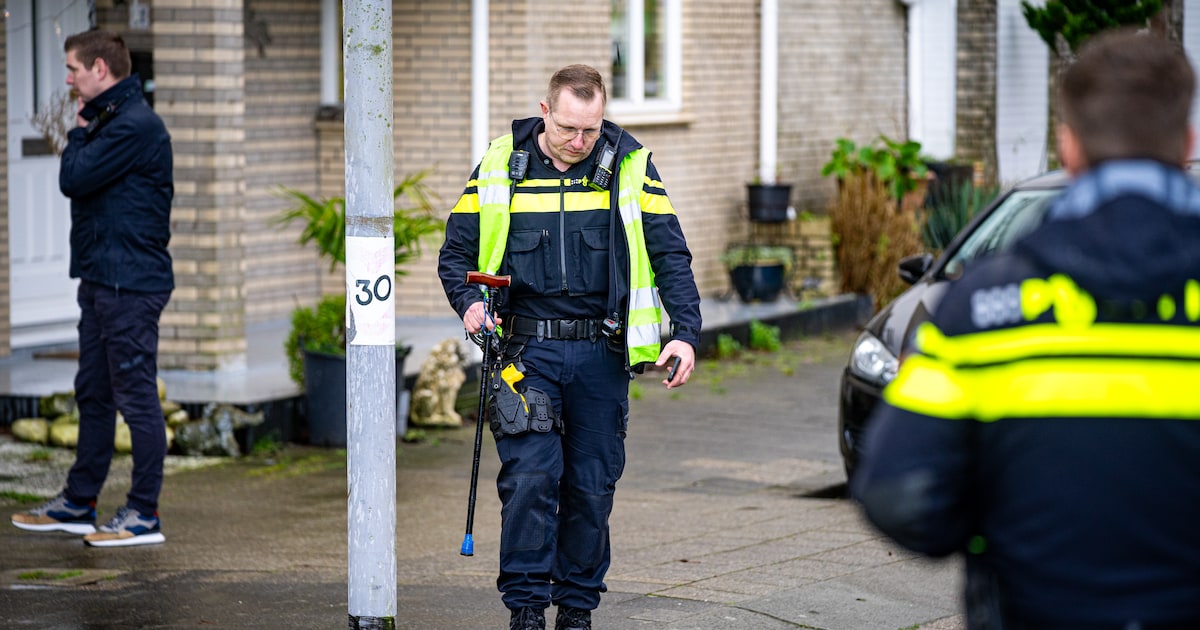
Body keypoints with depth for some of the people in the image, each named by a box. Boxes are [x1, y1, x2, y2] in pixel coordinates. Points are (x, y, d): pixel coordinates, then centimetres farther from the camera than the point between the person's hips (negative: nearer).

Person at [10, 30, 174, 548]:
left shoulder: (135, 125, -16)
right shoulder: (111, 121, 17)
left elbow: (73, 179, -17)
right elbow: (78, 181, 17)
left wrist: (80, 130, -3)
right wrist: (84, 130, 5)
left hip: (130, 283, -11)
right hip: (102, 279, 11)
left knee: (136, 396, -6)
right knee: (93, 394, 16)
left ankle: (144, 515, -2)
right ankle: (79, 503, 24)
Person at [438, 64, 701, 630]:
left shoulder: (630, 167, 3)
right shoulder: (499, 168, 2)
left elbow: (670, 256, 2)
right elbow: (456, 253, 9)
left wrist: (686, 332, -11)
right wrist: (470, 303, -12)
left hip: (601, 354, 1)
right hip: (526, 348, -1)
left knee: (592, 486, 5)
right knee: (531, 476, -12)